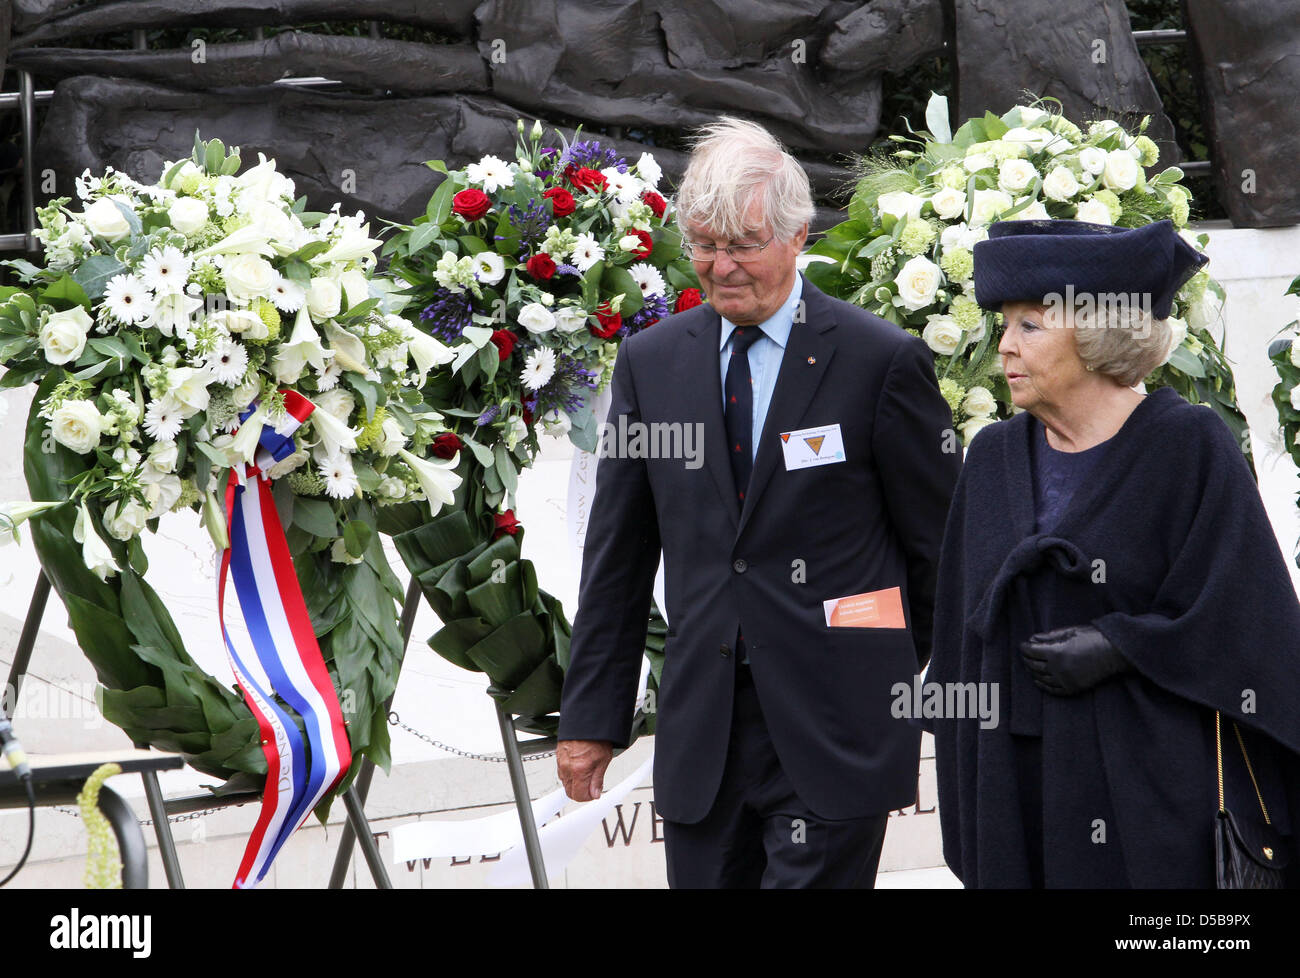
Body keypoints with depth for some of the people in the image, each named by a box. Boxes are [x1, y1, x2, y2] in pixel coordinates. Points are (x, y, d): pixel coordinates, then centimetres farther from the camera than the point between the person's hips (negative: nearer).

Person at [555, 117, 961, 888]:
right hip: (701, 731, 4)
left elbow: (942, 545, 2)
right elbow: (618, 555, 13)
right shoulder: (651, 361, 8)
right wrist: (592, 716, 11)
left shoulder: (884, 362, -5)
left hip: (835, 731, -4)